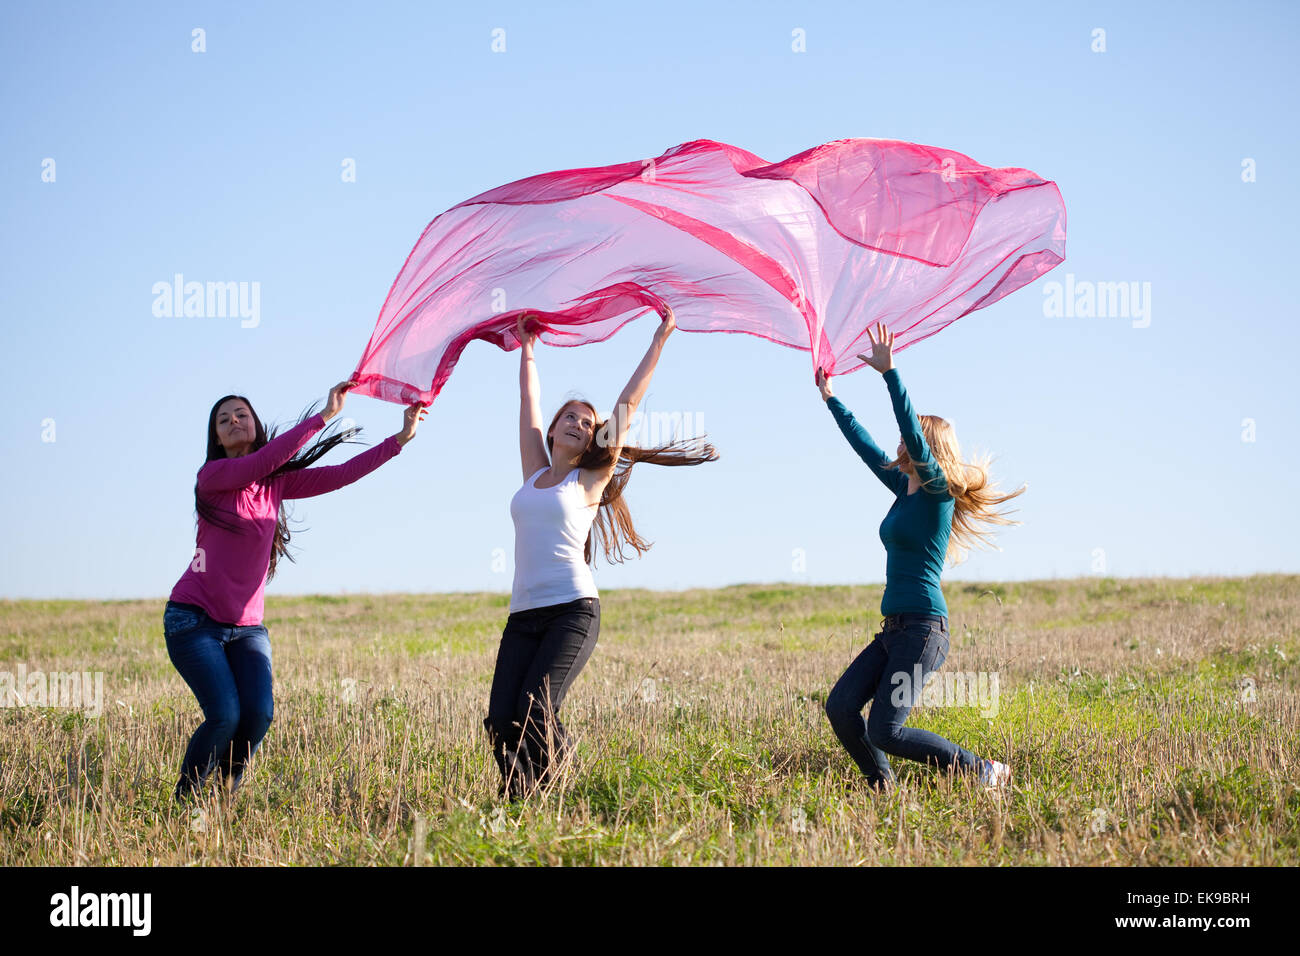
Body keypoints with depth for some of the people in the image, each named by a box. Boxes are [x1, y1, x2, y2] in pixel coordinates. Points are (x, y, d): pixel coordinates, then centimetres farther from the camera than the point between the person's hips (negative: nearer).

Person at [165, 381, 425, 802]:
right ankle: (184, 797, 2)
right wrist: (324, 416, -27)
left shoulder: (276, 482, 7)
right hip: (195, 620, -5)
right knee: (225, 716, -19)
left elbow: (340, 475, 3)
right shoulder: (212, 476, -8)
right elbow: (264, 460, -24)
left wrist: (401, 437, -2)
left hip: (246, 626, 5)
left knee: (259, 714, -17)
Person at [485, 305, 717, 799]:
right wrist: (527, 348, 37)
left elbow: (628, 404, 11)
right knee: (500, 721, -10)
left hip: (573, 610, -4)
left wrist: (659, 341, 13)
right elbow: (529, 401, 28)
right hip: (524, 614, 4)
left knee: (534, 712, -20)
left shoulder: (591, 480, 8)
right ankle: (519, 803, 7)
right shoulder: (534, 473, 18)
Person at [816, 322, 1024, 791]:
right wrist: (830, 399, 33)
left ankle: (983, 772, -3)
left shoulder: (937, 491, -7)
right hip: (894, 629, 9)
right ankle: (883, 785, 7)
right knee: (840, 706, -3)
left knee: (884, 731, -14)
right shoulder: (905, 489, 15)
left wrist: (889, 372, -26)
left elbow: (915, 437, -22)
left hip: (922, 629, -9)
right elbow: (867, 449, 27)